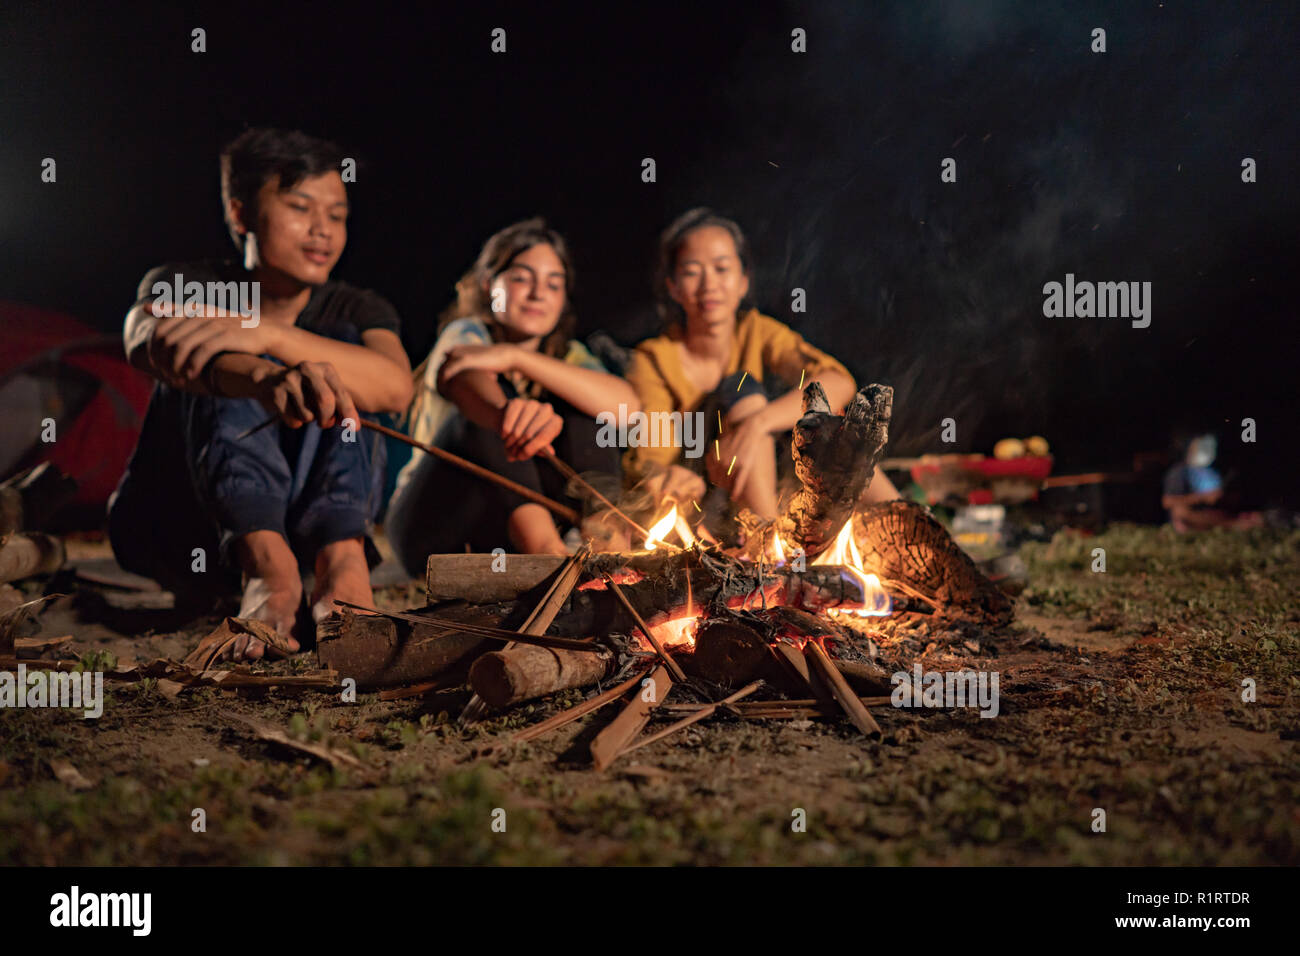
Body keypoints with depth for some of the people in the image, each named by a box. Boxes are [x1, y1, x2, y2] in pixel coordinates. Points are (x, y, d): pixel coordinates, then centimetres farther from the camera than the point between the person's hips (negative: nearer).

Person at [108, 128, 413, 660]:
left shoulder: (353, 311, -1)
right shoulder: (183, 287, -6)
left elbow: (396, 388, -26)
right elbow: (148, 346, -33)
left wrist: (266, 334, -42)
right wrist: (265, 377, -55)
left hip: (307, 528, 2)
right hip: (168, 531, -1)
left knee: (335, 347, -19)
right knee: (219, 361, -25)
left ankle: (340, 560, -42)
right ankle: (268, 564, -49)